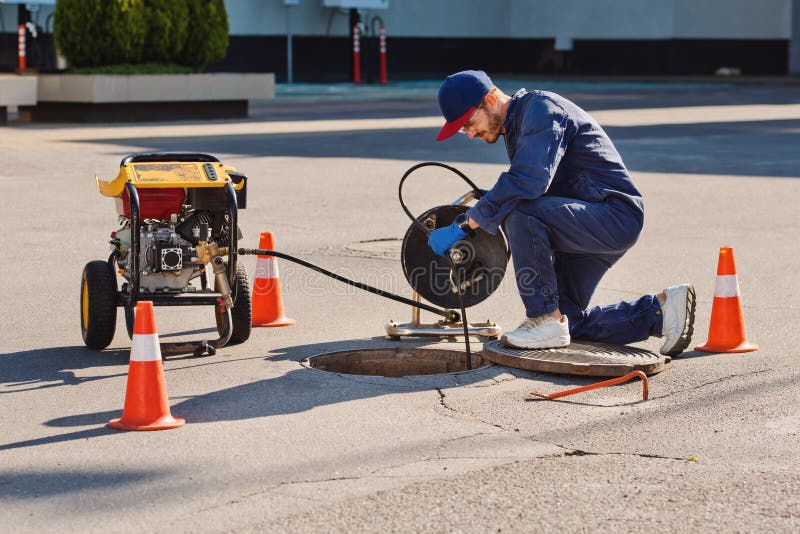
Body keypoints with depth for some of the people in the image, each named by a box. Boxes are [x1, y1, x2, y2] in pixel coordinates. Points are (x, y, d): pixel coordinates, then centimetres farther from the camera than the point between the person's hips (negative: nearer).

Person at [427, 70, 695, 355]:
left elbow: (529, 182, -31)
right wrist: (485, 200, 1)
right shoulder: (515, 124, 15)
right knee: (566, 319, 9)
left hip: (616, 217, -11)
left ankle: (546, 320, -20)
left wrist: (464, 225, -29)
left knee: (519, 213, -31)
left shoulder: (541, 107, -16)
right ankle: (659, 311, 13)